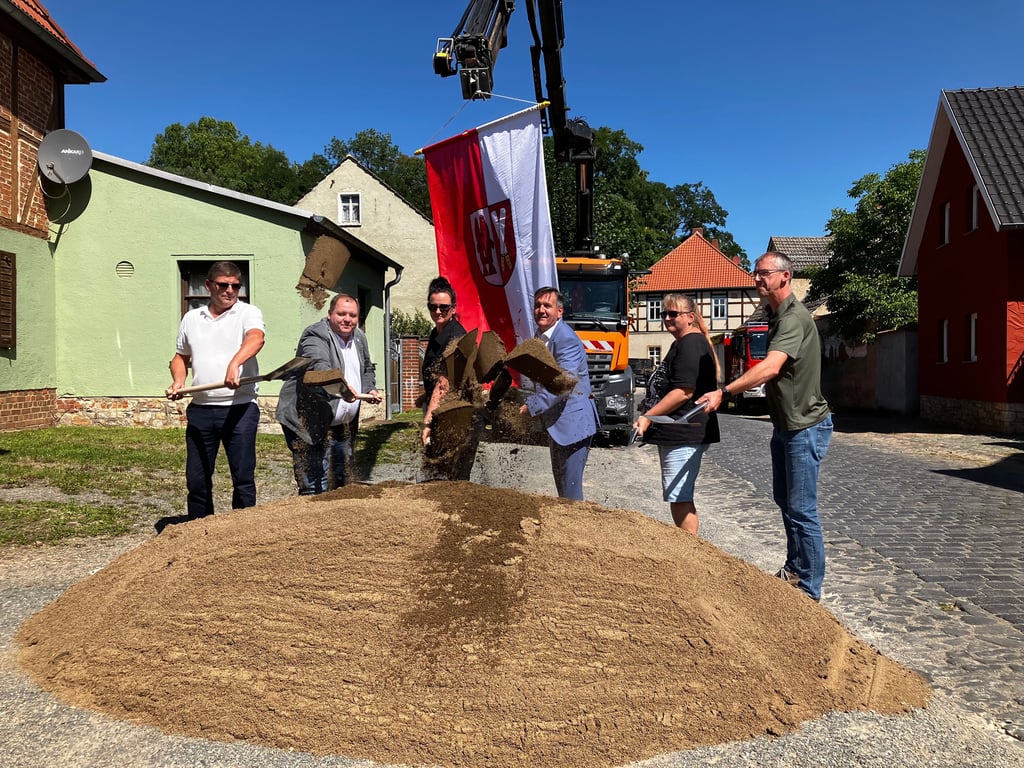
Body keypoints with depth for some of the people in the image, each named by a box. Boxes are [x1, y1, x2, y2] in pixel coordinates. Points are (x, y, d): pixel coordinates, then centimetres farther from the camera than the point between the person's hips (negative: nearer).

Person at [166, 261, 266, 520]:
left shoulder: (248, 313, -1)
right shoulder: (191, 318, 15)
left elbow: (256, 337, -24)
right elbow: (181, 356, 26)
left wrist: (234, 363, -42)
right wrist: (178, 381, 6)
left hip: (239, 409, -4)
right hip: (200, 409, 5)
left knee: (243, 478, 0)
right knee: (197, 479, 11)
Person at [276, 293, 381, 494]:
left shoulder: (359, 338, 11)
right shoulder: (315, 336, -15)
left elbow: (368, 369, 29)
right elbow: (319, 368, -35)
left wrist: (369, 389, 10)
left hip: (344, 425, 8)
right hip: (312, 424, -8)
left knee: (344, 485, 17)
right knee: (316, 489, -11)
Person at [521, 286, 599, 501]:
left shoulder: (567, 340, -20)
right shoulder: (541, 336, 10)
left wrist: (529, 406, -28)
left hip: (573, 423, -10)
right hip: (555, 423, 10)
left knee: (570, 490, -6)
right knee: (561, 483, 21)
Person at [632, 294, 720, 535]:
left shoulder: (691, 345, -14)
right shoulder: (681, 344, 19)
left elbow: (684, 391, -23)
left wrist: (648, 417, -21)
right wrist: (649, 412, 22)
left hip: (684, 434, -11)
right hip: (675, 434, 11)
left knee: (679, 498, -8)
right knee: (679, 498, 16)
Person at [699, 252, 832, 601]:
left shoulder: (794, 317, -21)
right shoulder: (776, 315, 12)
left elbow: (770, 367, -36)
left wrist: (724, 392, -42)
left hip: (805, 426, -10)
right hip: (784, 424, 10)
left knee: (801, 509, -5)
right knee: (784, 500, 19)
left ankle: (809, 589, 6)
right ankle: (794, 569, 34)